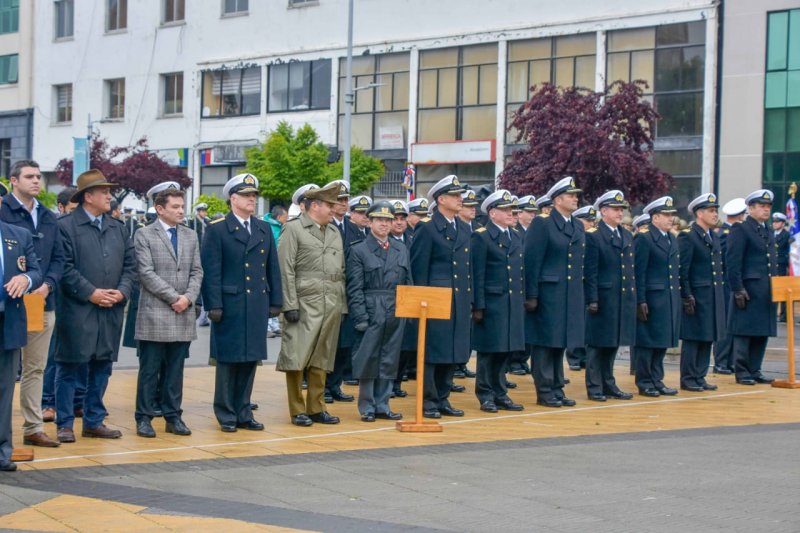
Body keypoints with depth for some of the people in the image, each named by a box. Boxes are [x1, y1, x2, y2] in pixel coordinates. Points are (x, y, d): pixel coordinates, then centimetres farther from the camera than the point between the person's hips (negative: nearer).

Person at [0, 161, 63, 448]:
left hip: (43, 303, 6)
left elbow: (58, 258, 12)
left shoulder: (48, 218, 14)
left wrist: (47, 284, -5)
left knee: (36, 368, 11)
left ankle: (33, 428, 17)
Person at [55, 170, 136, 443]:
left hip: (111, 312, 6)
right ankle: (65, 424, 7)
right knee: (70, 368, 0)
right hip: (76, 311, -6)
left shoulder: (118, 228, 14)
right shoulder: (66, 226, -5)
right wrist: (91, 293, -15)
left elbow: (130, 264, 12)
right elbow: (65, 267, -12)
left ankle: (94, 421, 19)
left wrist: (122, 292, -4)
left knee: (102, 368, 10)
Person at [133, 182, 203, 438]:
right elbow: (146, 273, -10)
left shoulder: (191, 236, 14)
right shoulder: (144, 235, -2)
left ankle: (173, 416, 14)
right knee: (150, 369, 0)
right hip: (154, 314, -4)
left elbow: (197, 272, 11)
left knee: (175, 369, 8)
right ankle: (144, 418, 7)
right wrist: (174, 297, -13)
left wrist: (188, 297, -6)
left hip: (183, 315, 4)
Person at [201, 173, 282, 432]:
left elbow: (273, 268, 13)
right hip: (230, 305, -5)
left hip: (257, 306, 5)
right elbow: (210, 271, -7)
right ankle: (226, 415, 9)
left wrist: (275, 301, 8)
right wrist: (214, 305, -12)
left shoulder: (264, 229, 13)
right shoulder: (217, 230, -3)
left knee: (250, 360, 8)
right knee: (228, 360, 1)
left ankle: (243, 413, 17)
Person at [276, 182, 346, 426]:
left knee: (321, 360, 9)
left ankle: (316, 408, 16)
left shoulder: (335, 232, 16)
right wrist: (290, 305, -14)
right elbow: (286, 270, -8)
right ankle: (298, 410, 5)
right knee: (297, 358, -4)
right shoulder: (293, 229, -2)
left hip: (332, 306, 6)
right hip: (305, 304, -6)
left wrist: (343, 304, 11)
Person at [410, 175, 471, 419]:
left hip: (460, 302, 7)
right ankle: (428, 401, 5)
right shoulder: (427, 230, -6)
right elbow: (419, 270, -7)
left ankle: (442, 399, 18)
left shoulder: (464, 229, 15)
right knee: (432, 352, -2)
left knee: (454, 353, 9)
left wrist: (470, 301, 13)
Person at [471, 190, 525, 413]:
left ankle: (500, 394, 17)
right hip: (492, 302, -6)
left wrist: (522, 298, 12)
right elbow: (477, 275, -9)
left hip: (513, 302, 6)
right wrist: (478, 306, -13)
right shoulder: (481, 236, -5)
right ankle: (486, 395, 6)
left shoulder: (516, 236, 16)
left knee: (506, 350, 9)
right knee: (489, 351, -1)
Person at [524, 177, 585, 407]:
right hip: (547, 294, -7)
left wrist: (581, 294, 11)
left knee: (561, 343, 11)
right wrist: (531, 295, -14)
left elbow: (580, 263, 16)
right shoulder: (542, 224, -7)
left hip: (571, 296, 7)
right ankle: (544, 392, 4)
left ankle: (557, 389, 18)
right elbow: (532, 262, -11)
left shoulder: (579, 227, 14)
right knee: (545, 343, -1)